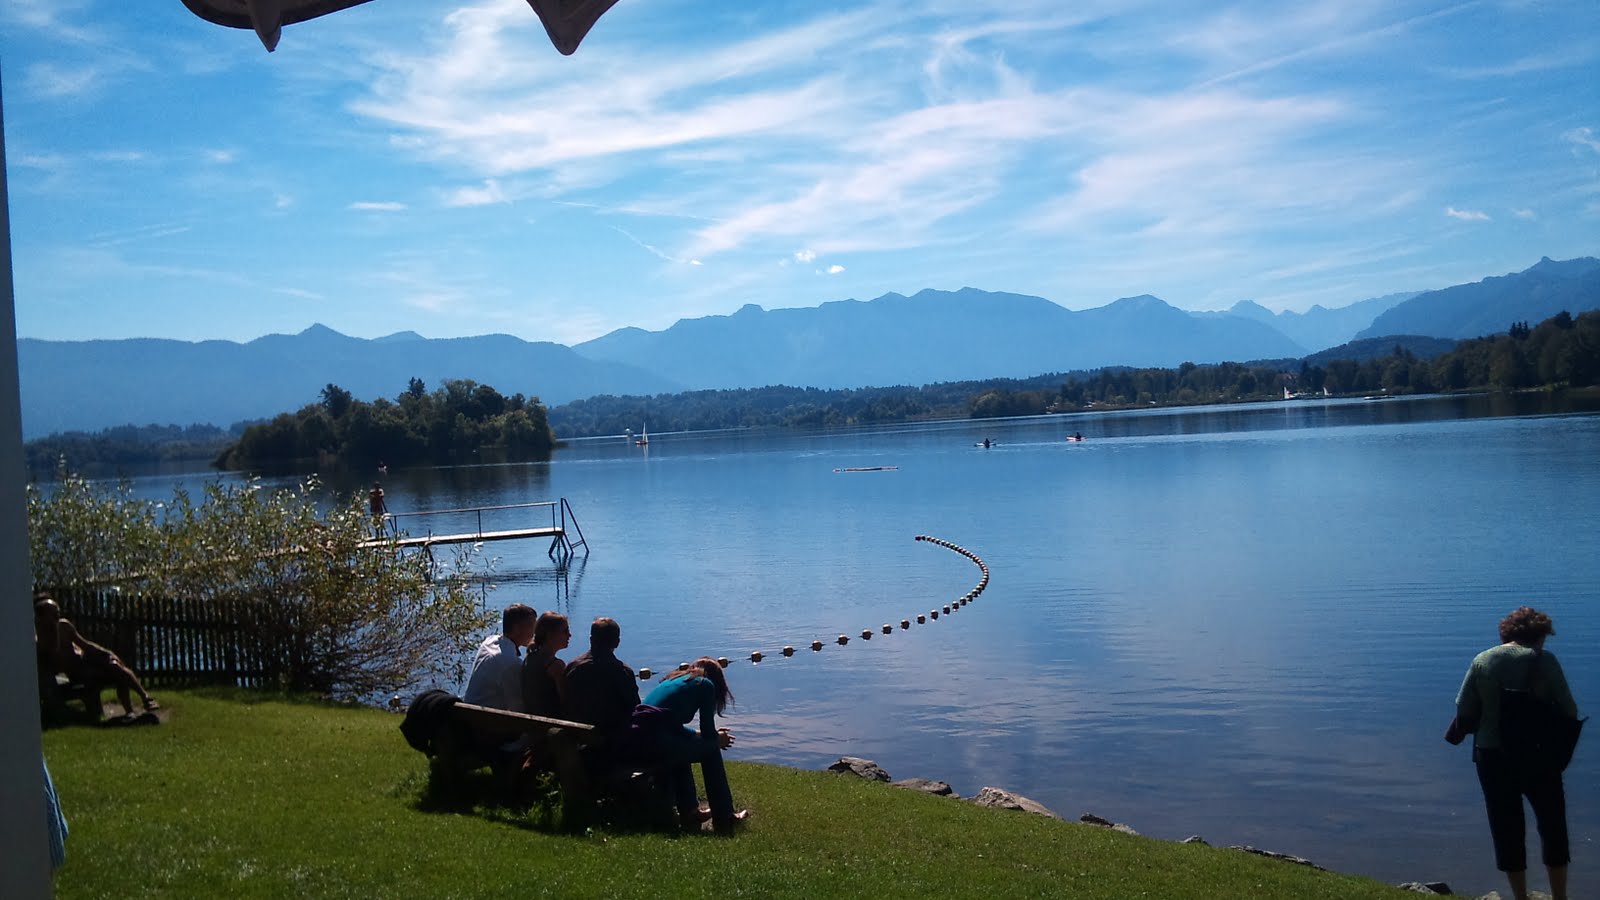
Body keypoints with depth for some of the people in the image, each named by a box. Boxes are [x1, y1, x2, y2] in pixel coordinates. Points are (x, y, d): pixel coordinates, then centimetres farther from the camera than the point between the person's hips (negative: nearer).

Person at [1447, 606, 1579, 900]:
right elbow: (1568, 710, -8)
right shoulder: (1544, 661, -8)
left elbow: (1464, 710, -3)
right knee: (1553, 827, 13)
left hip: (1492, 755, 2)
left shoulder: (1481, 661, 0)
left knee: (1506, 830, 10)